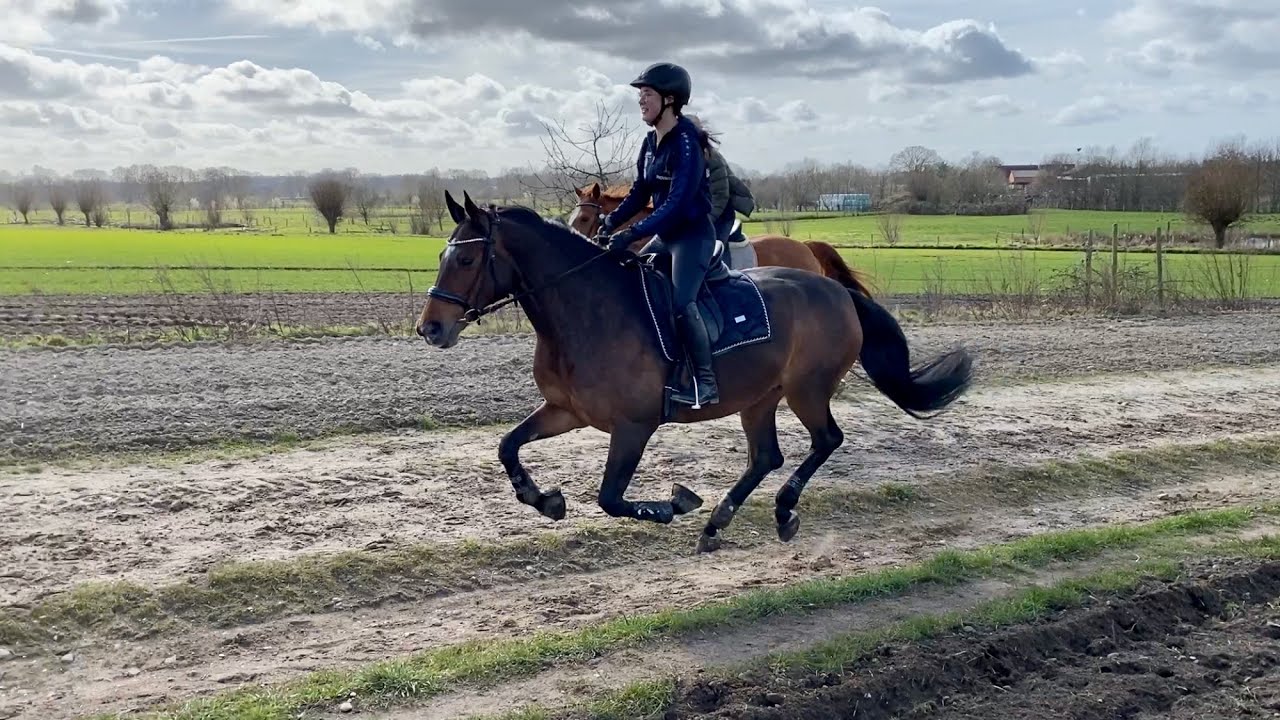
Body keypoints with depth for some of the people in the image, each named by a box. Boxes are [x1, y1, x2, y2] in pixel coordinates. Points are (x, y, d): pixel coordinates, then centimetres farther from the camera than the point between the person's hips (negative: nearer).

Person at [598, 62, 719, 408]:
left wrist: (634, 232, -31)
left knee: (681, 301, -25)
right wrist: (612, 222, -2)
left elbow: (678, 201, -26)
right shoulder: (651, 142, 8)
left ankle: (705, 383, -20)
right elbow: (640, 192, 13)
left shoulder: (686, 141, -18)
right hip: (665, 235, 10)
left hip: (693, 233, -10)